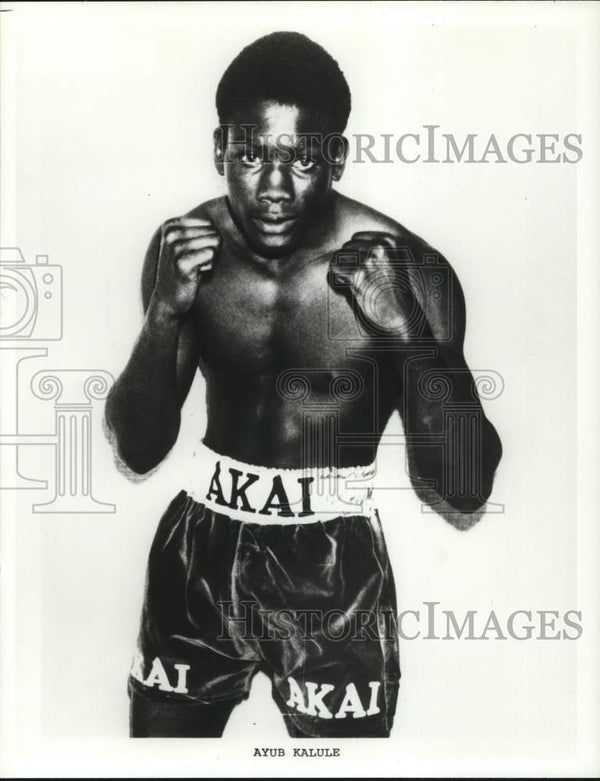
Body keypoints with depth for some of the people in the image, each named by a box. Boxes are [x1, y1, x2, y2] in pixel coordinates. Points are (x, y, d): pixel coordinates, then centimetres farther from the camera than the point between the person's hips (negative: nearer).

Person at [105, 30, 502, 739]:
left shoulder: (403, 269, -15)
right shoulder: (185, 248, -5)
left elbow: (462, 500, -16)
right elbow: (138, 452, -3)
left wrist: (412, 336, -29)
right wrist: (165, 313, -19)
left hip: (336, 571, -3)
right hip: (200, 553, 4)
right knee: (157, 740, 18)